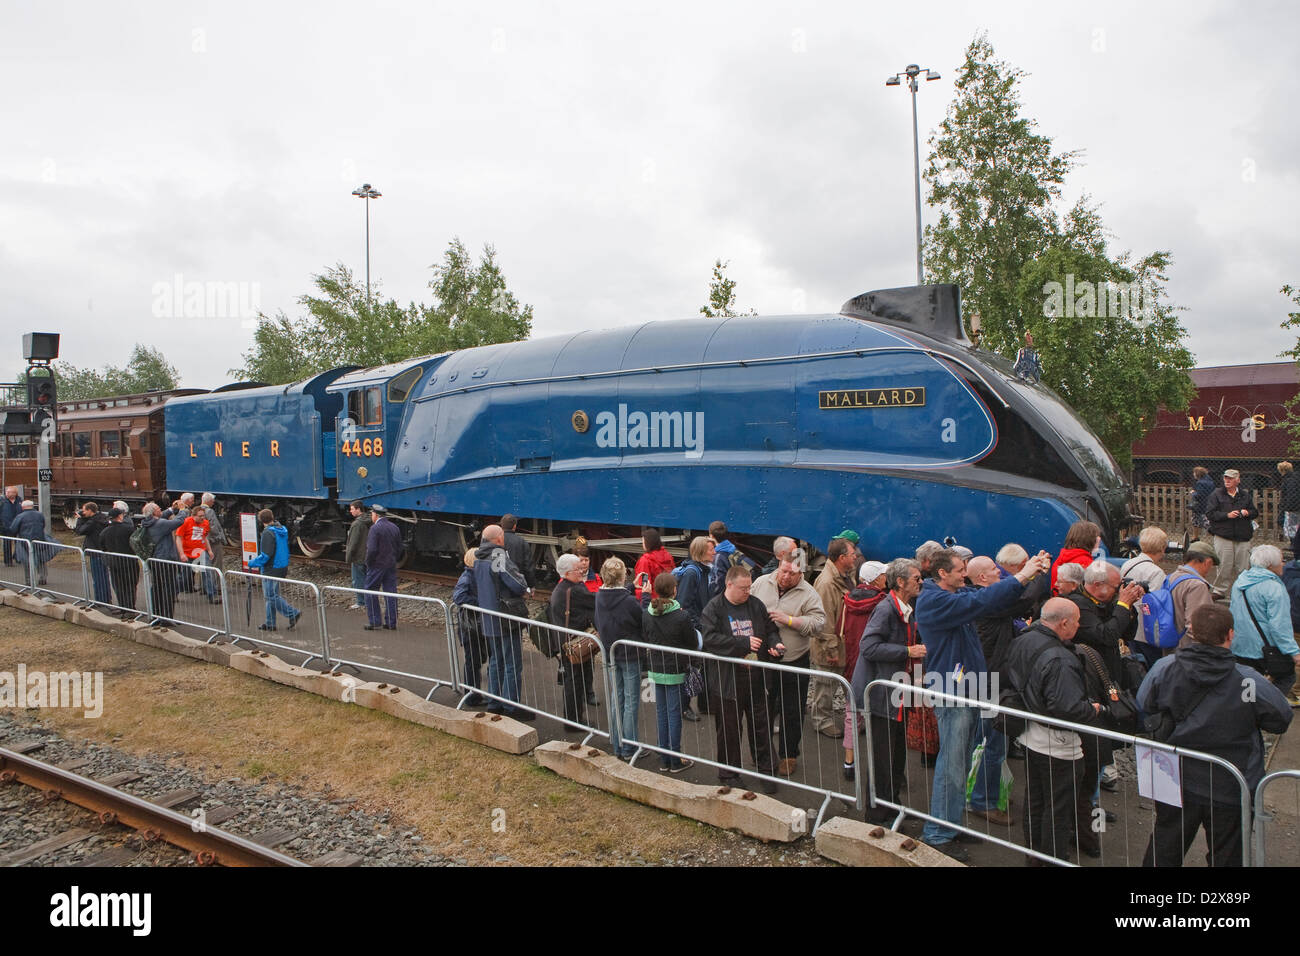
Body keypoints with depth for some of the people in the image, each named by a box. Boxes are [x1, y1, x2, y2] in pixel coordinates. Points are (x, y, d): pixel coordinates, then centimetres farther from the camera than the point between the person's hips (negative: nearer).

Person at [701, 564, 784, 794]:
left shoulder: (756, 605, 5)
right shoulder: (713, 609, -9)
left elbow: (770, 630, 16)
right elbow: (710, 639, -21)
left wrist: (775, 644, -6)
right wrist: (744, 643, -24)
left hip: (756, 679, 4)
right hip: (727, 680, -4)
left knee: (761, 726, 12)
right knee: (729, 730, 9)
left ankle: (765, 771, 27)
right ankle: (728, 775, 24)